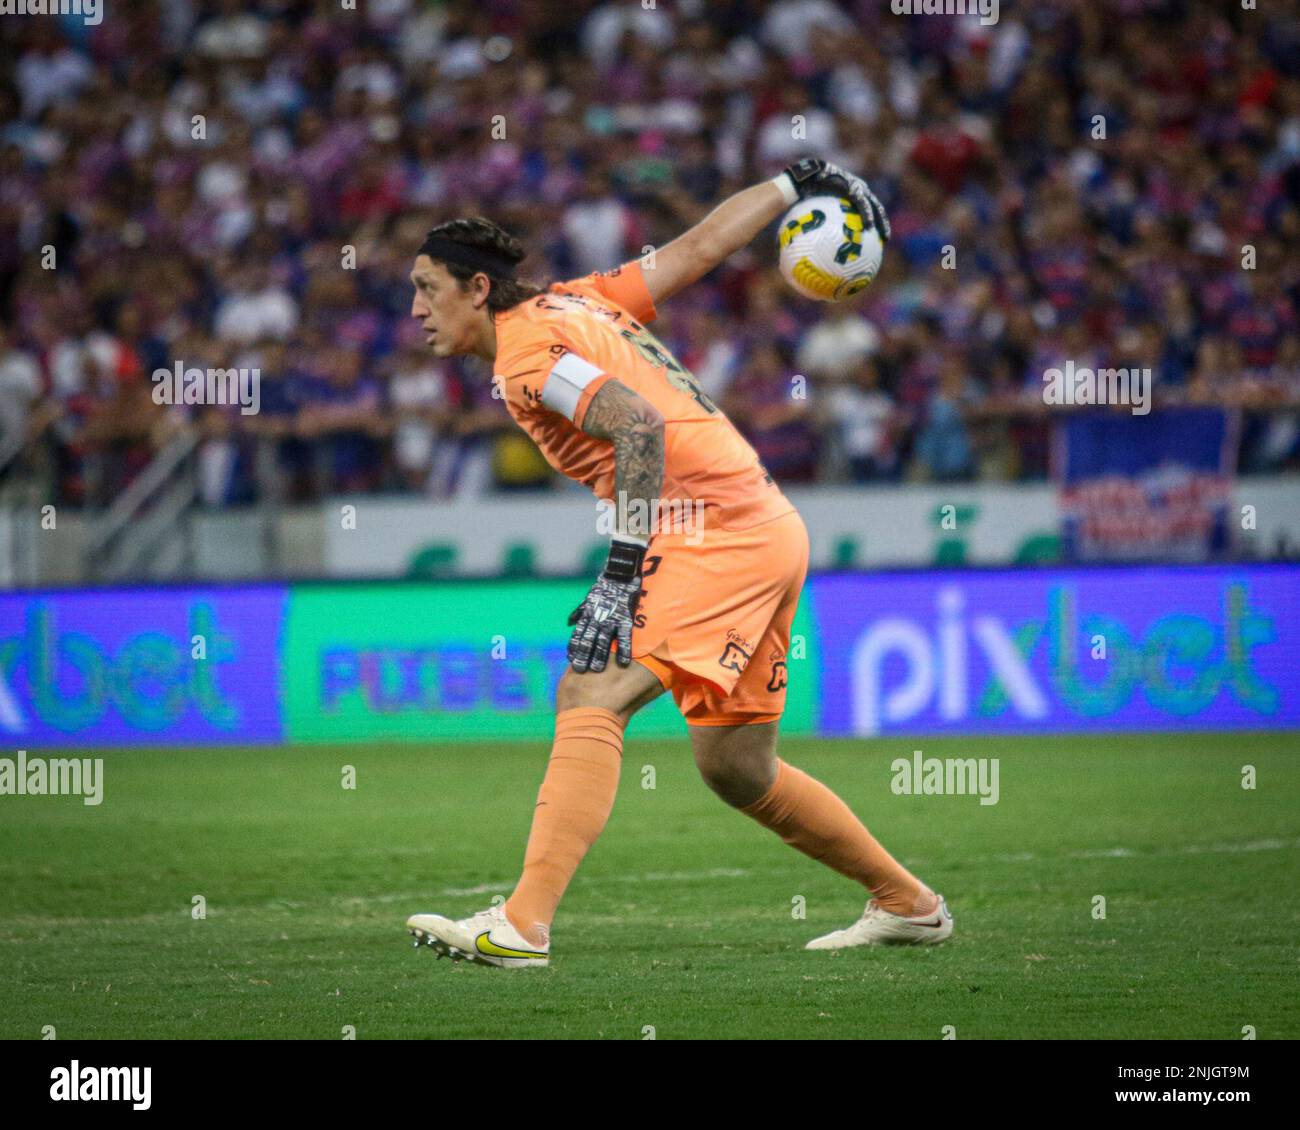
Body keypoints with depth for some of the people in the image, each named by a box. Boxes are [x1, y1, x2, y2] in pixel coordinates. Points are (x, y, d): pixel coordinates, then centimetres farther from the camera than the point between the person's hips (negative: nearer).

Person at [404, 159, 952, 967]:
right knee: (736, 770, 17)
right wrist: (796, 183, 35)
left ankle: (522, 924, -32)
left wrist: (622, 571, -26)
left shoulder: (525, 352, -8)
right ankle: (909, 904, 28)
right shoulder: (574, 302, 18)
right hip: (769, 530, 10)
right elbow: (697, 248, 23)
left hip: (718, 530, -10)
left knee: (591, 698, -20)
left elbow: (640, 425, -21)